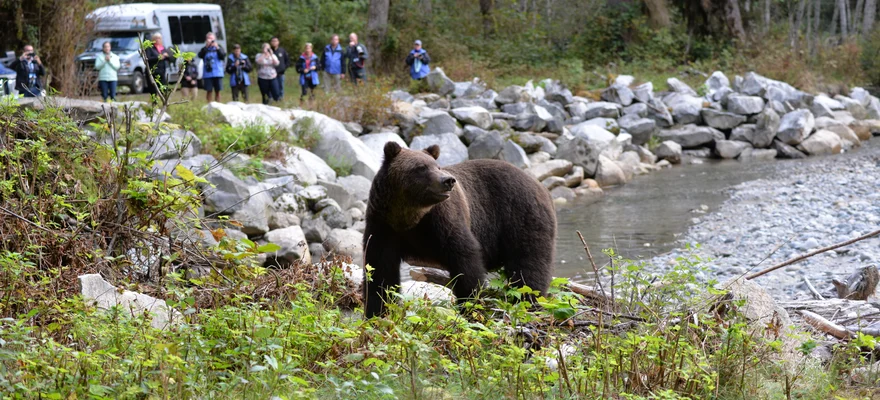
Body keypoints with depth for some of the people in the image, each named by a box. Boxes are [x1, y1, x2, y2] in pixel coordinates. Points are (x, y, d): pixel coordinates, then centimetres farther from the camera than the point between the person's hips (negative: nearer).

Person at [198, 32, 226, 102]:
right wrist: (206, 46, -18)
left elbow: (223, 56, -3)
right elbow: (200, 55, -11)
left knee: (217, 91, 3)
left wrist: (217, 48, -15)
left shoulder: (218, 47, 9)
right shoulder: (204, 49, 6)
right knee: (209, 91, -2)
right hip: (208, 74, -1)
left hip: (218, 74, 1)